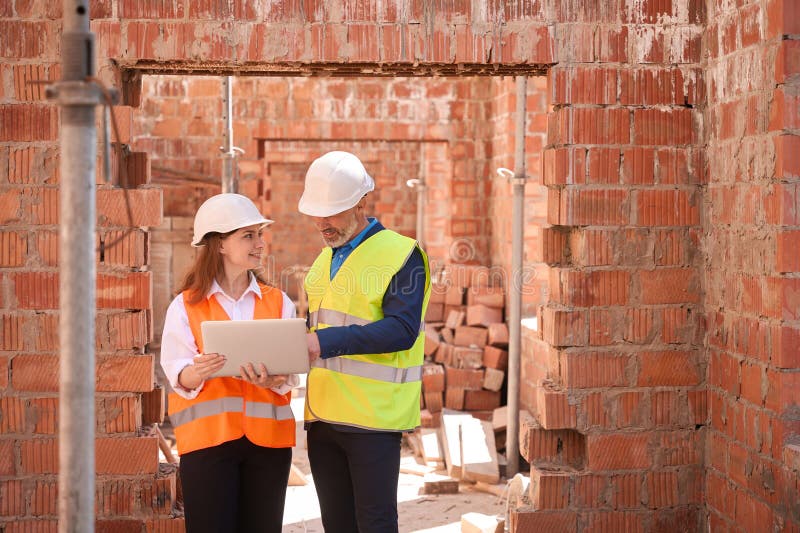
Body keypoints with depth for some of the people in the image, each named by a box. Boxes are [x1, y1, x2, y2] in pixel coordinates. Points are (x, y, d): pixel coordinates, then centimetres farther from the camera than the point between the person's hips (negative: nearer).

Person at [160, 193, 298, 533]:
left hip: (266, 436, 3)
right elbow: (177, 374, -4)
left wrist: (272, 380, -20)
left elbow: (292, 373, 2)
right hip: (207, 436, -2)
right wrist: (196, 373, -27)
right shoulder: (186, 306, 3)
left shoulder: (278, 302, 10)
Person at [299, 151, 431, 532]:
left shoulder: (401, 254, -7)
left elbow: (402, 329, -19)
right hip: (323, 415, 7)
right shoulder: (323, 262, 17)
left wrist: (327, 341, -27)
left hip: (373, 416, -7)